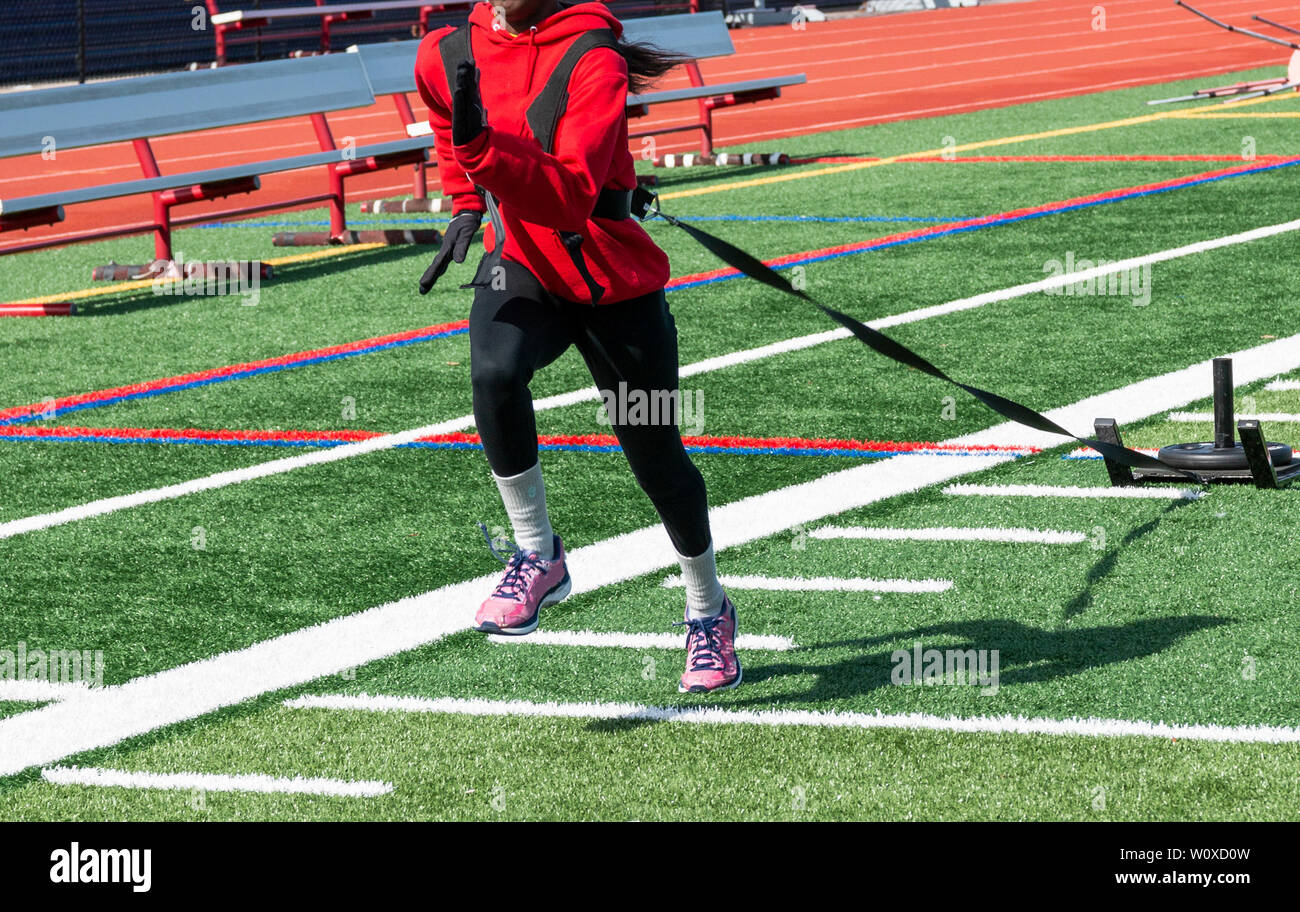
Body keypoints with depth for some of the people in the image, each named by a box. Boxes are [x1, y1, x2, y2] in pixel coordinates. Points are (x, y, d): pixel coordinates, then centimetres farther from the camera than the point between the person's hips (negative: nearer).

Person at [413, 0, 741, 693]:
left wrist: (480, 145, -47)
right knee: (494, 373, -31)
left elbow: (570, 196, -34)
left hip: (614, 280, -3)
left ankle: (709, 611, 35)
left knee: (657, 460, 9)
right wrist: (466, 205, 9)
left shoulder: (594, 60, -22)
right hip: (520, 266, 3)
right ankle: (536, 554, -12)